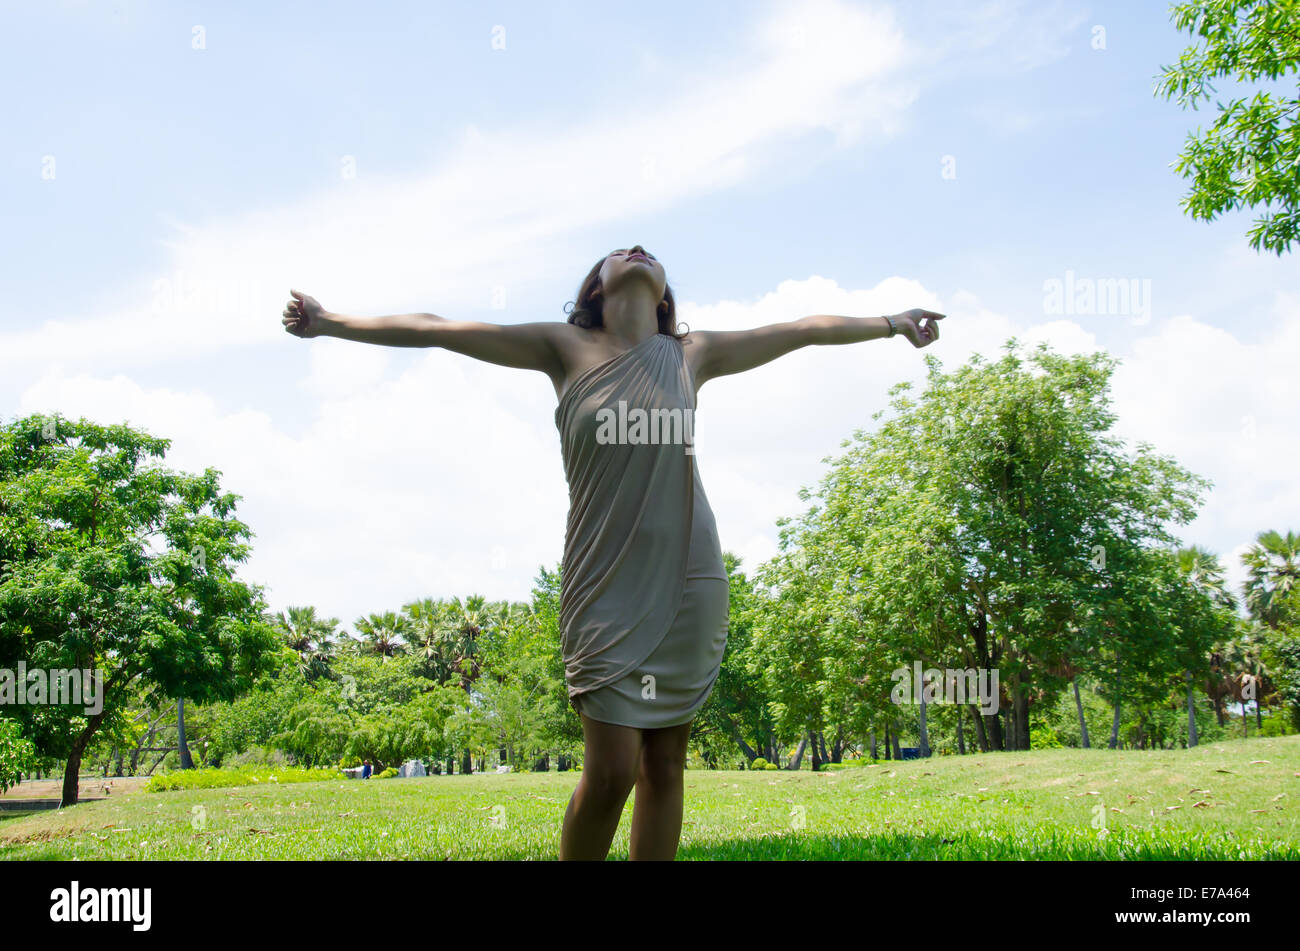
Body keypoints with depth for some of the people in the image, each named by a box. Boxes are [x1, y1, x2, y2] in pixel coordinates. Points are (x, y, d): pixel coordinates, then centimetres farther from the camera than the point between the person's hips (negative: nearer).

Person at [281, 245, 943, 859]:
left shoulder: (691, 354, 9)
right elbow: (435, 330, 6)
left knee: (664, 765, 5)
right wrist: (331, 323, 9)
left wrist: (893, 323, 29)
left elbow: (804, 328, 20)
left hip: (687, 582, 2)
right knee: (611, 771, -9)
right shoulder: (567, 348, 4)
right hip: (608, 586, -2)